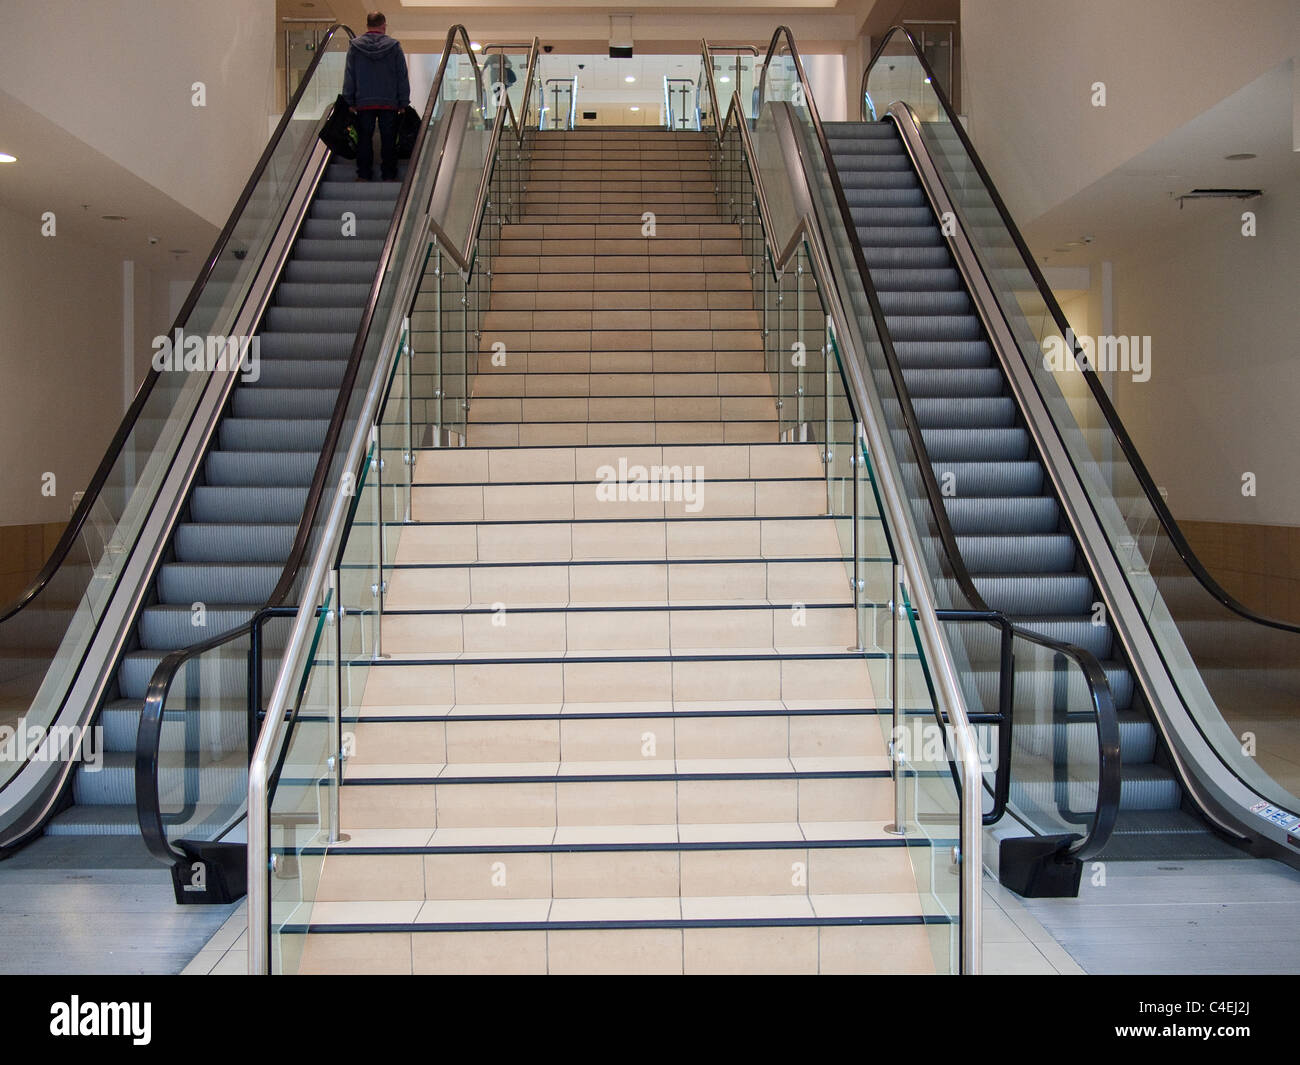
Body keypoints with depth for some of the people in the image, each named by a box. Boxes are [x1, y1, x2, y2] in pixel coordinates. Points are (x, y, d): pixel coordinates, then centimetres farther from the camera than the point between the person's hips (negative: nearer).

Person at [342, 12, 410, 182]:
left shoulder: (354, 46, 1)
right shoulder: (394, 46, -1)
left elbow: (349, 76, 4)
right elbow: (403, 77, 1)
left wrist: (350, 101, 10)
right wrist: (404, 102, 7)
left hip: (363, 102, 1)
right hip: (389, 102, -1)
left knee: (364, 138, 8)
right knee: (388, 139, 6)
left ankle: (364, 174, 9)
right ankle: (389, 175, 7)